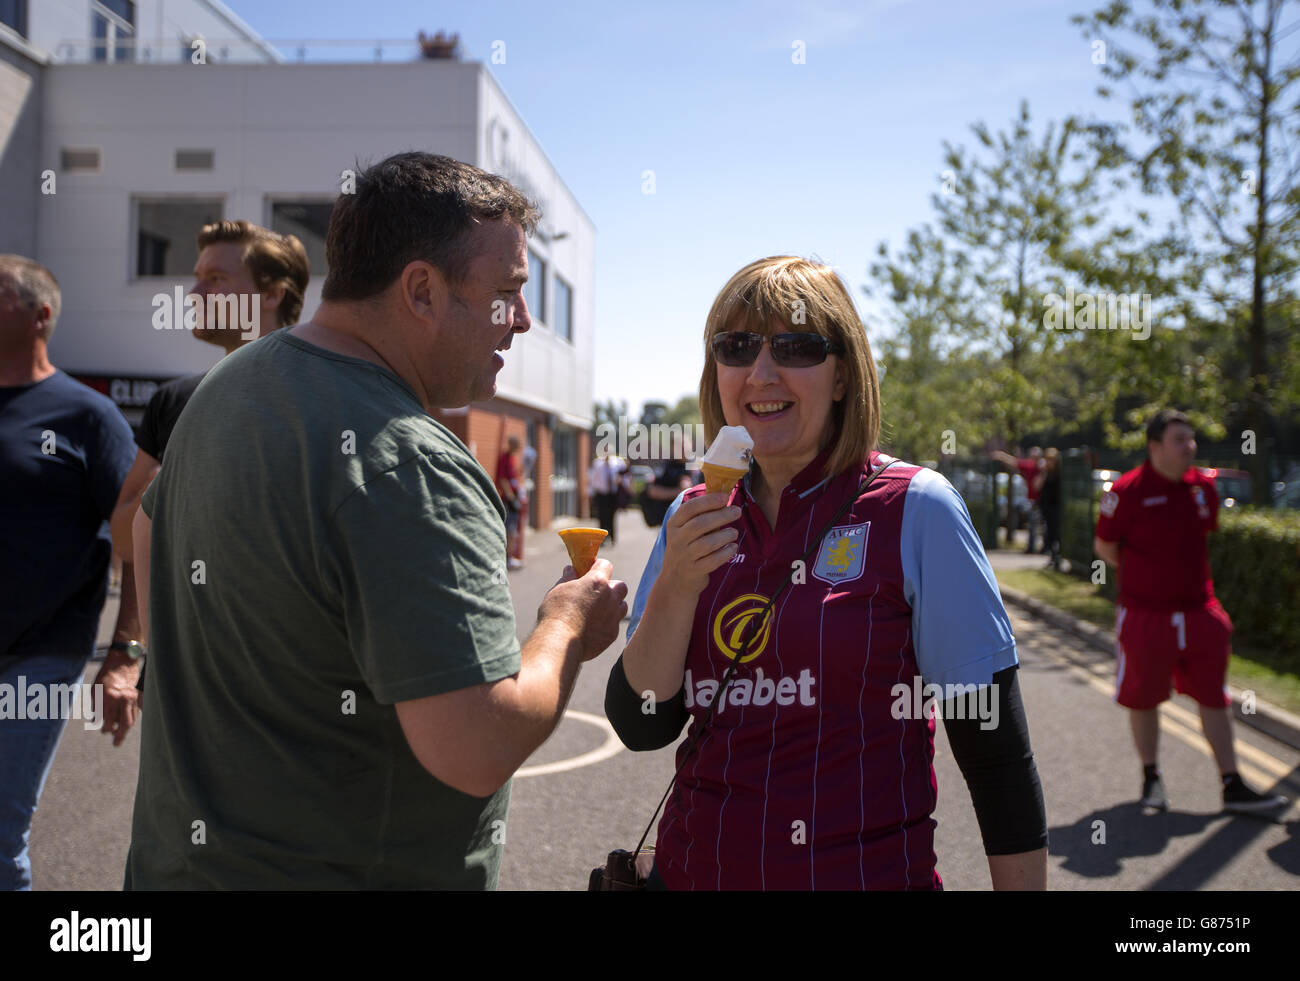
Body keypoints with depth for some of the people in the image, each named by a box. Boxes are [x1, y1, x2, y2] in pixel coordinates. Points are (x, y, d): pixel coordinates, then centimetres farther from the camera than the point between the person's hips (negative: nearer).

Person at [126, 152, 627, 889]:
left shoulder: (227, 384, 2)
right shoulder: (407, 467, -28)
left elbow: (149, 532, 19)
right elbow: (477, 751, -32)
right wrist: (570, 627, -13)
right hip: (339, 867, -8)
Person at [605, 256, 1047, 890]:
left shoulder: (915, 509, -11)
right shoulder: (695, 518, 1)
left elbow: (995, 751, -9)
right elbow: (640, 728, -3)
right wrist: (676, 589, -16)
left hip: (865, 871, -4)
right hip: (692, 868, 4)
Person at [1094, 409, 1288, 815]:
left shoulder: (1204, 487, 3)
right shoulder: (1128, 490, -13)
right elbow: (1104, 546, -5)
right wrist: (1142, 575, 0)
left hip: (1199, 610, 5)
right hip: (1144, 614, -5)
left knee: (1214, 698, 9)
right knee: (1143, 698, 8)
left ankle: (1232, 786, 18)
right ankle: (1151, 778, 26)